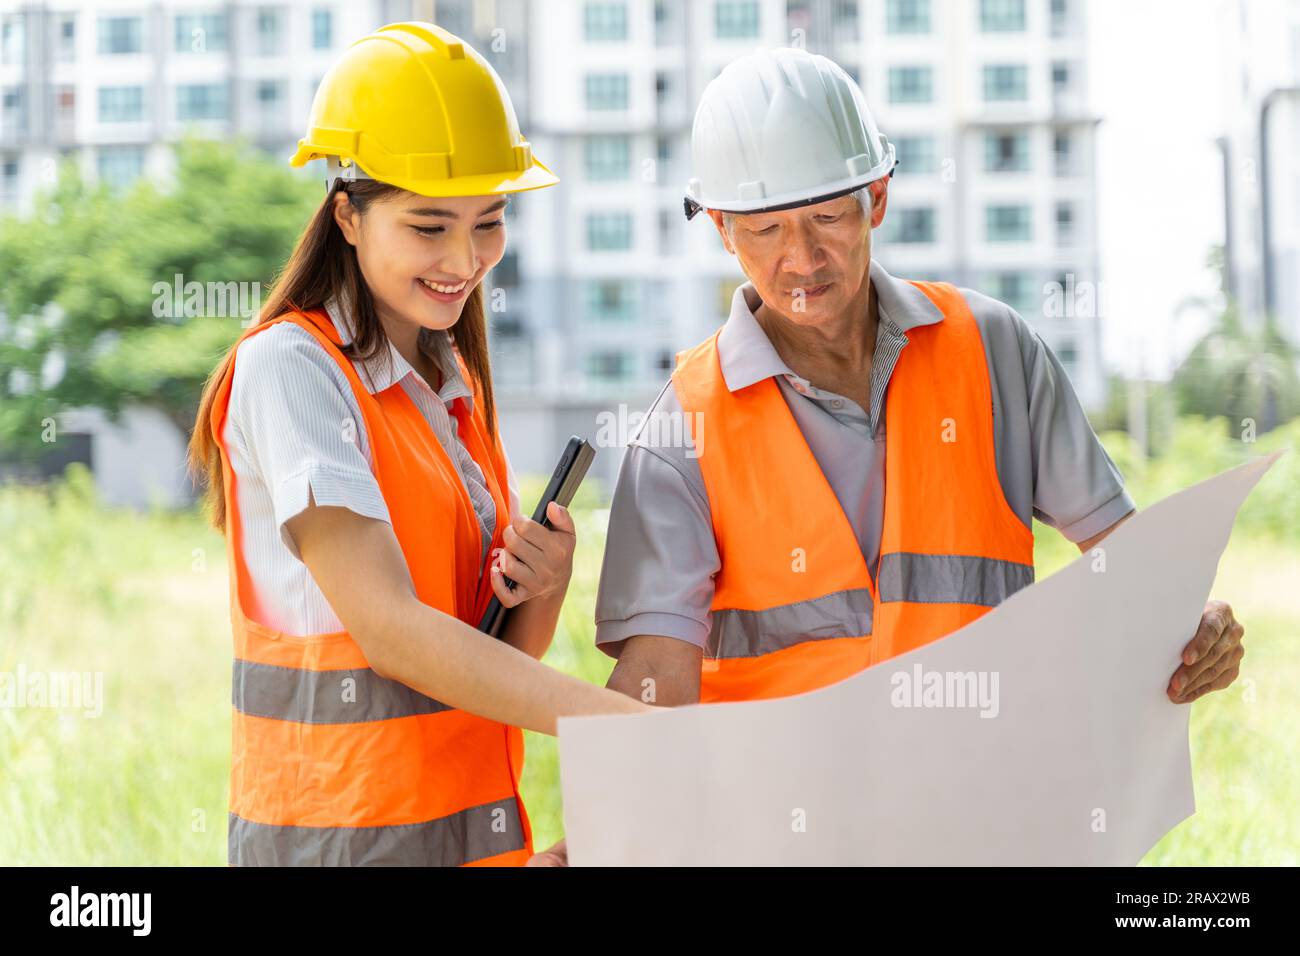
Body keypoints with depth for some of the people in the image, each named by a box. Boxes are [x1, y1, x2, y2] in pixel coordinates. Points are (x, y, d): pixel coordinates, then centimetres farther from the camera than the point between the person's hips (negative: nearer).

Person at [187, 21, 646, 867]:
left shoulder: (453, 381, 11)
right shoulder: (291, 365, -12)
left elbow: (506, 652, 13)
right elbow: (389, 628, -22)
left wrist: (544, 588, -9)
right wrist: (635, 728, -28)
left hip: (478, 819, 7)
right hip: (342, 829, -7)